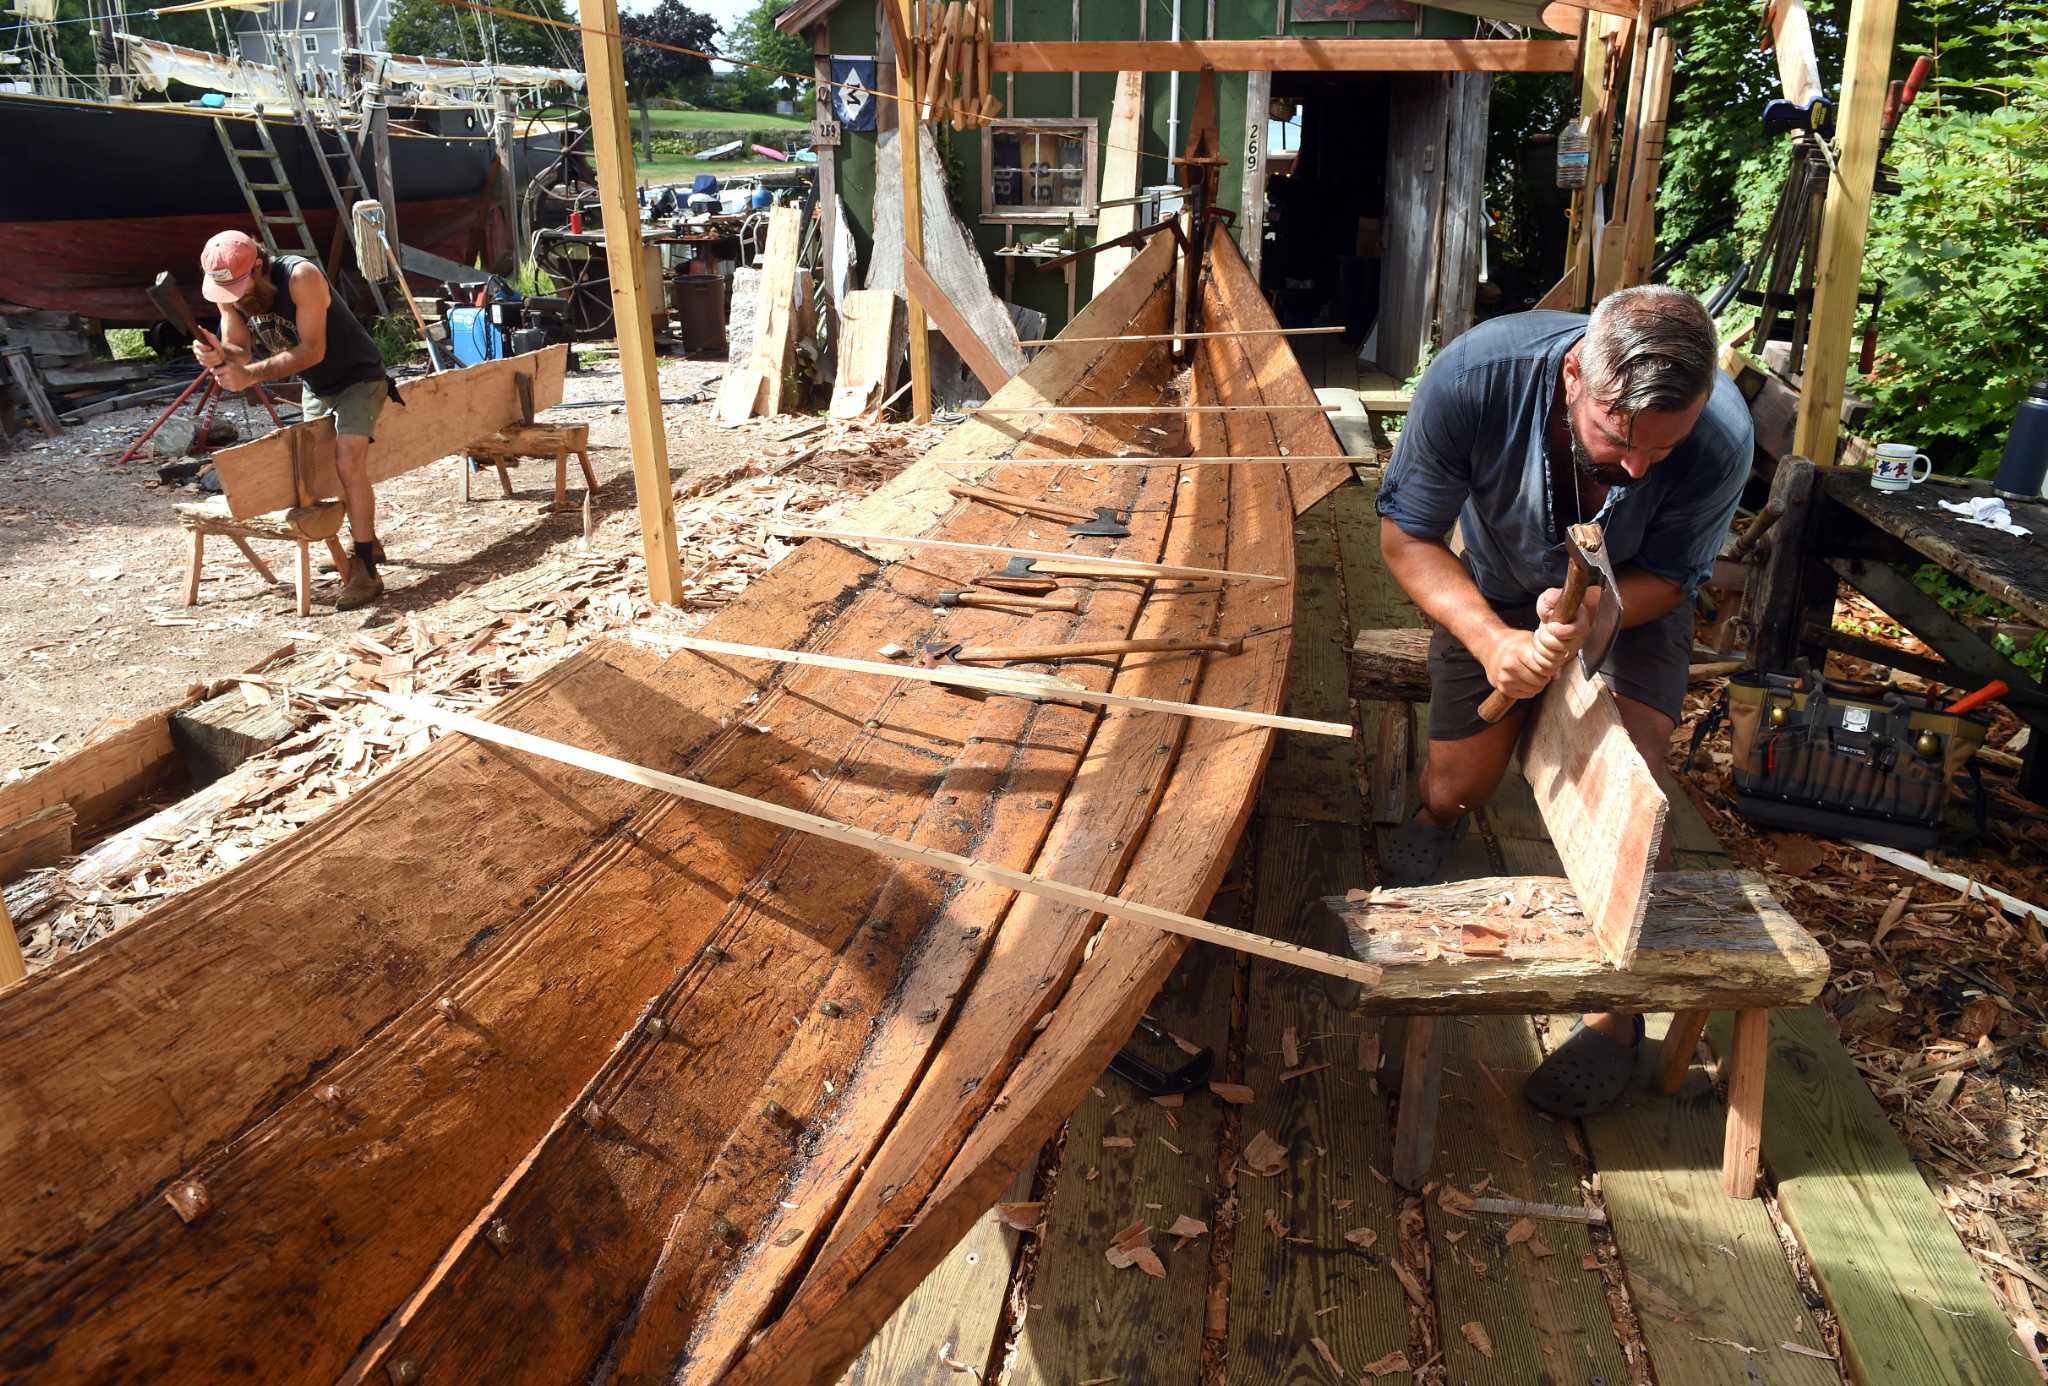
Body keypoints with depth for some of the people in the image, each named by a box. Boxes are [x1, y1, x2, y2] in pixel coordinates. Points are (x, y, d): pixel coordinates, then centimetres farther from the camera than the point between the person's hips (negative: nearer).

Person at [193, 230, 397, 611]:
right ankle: (366, 542, 35)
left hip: (359, 378, -8)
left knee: (348, 464, -23)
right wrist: (217, 356, -33)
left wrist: (251, 374, -40)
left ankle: (365, 572, -19)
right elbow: (239, 351, -9)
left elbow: (313, 350, -33)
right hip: (316, 387, 8)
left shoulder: (301, 276, -30)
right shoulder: (230, 293, -9)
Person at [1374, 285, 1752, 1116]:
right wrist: (1491, 640, -41)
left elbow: (1667, 579, -18)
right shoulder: (1476, 375, -38)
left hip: (1633, 601, 0)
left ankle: (1613, 1013, 3)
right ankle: (1437, 818, 44)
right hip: (1496, 597, 1)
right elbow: (1406, 533, -26)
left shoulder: (1722, 436, -35)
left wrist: (1595, 611, -42)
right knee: (1456, 790, 4)